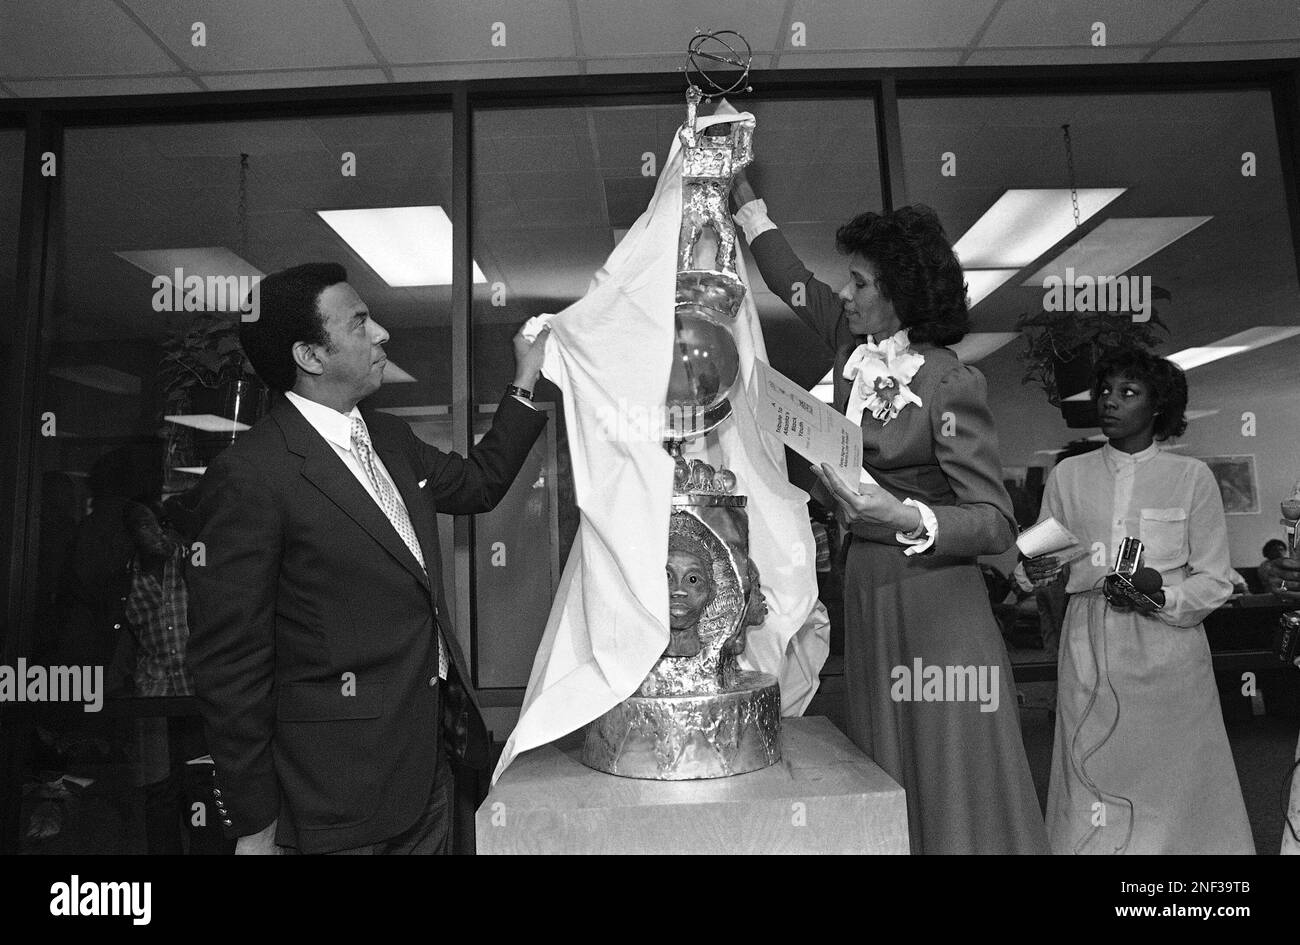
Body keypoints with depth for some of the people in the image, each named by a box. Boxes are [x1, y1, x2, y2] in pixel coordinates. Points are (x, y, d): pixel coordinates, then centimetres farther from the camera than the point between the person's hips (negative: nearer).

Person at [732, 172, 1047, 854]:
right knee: (888, 779, 16)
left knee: (954, 779, 5)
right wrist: (742, 190, 22)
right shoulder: (855, 344, 3)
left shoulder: (949, 383, -15)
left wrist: (904, 516, -29)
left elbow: (997, 523, -14)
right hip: (865, 583, 7)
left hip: (932, 594, -7)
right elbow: (791, 281, 18)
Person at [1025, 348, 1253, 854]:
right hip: (1089, 649, 1)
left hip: (1166, 648, -1)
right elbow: (1041, 561, 7)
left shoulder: (1192, 476, 2)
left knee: (1170, 784, 5)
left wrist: (1161, 600, -15)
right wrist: (1037, 570, -15)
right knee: (1091, 785, 4)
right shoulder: (1068, 475, 7)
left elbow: (1213, 580, 2)